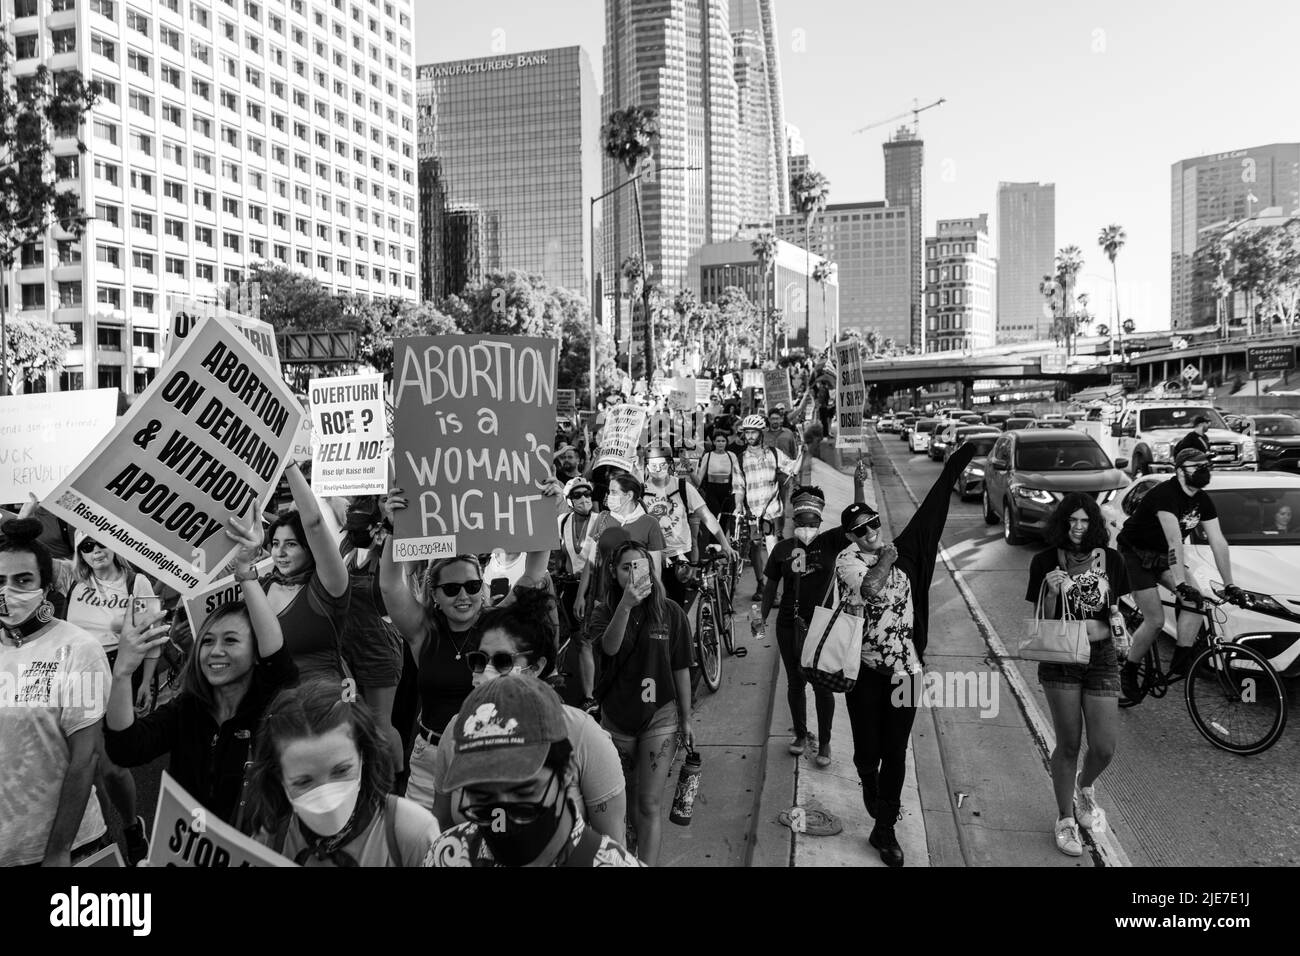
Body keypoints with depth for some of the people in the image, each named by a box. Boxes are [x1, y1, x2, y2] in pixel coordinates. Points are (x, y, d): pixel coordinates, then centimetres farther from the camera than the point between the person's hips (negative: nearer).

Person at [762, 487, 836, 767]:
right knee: (795, 682, 13)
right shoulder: (782, 549, 1)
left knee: (822, 685, 5)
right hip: (789, 626, 2)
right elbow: (771, 587, 9)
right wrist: (762, 617, 8)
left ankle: (824, 742, 22)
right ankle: (801, 734, 33)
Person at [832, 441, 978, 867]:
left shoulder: (901, 552, 4)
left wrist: (957, 461, 3)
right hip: (864, 668, -2)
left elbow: (932, 506, 4)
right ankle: (868, 780, 42)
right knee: (868, 748, 7)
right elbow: (871, 588, -28)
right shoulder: (846, 560, -8)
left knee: (895, 753, 6)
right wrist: (885, 558, -14)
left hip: (904, 667, 3)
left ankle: (884, 829, 20)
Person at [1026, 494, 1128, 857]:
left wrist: (1116, 626, -8)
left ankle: (1084, 789, 37)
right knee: (1068, 745, 4)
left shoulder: (1110, 559, 2)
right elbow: (1044, 621, -3)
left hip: (1101, 657, 2)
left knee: (1104, 748, 2)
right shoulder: (1046, 562, -4)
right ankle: (1066, 819, 24)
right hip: (1060, 660, -2)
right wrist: (1051, 591, -21)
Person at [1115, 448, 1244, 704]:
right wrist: (1181, 583, -39)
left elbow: (1218, 543, -3)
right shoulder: (1166, 493, -27)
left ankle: (1181, 662, -8)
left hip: (1163, 555, 8)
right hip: (1135, 553, -8)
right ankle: (1128, 673, 6)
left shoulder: (1203, 501, -2)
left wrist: (1229, 585, -7)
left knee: (1195, 598, -15)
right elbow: (1175, 541, -34)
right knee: (1155, 621, -11)